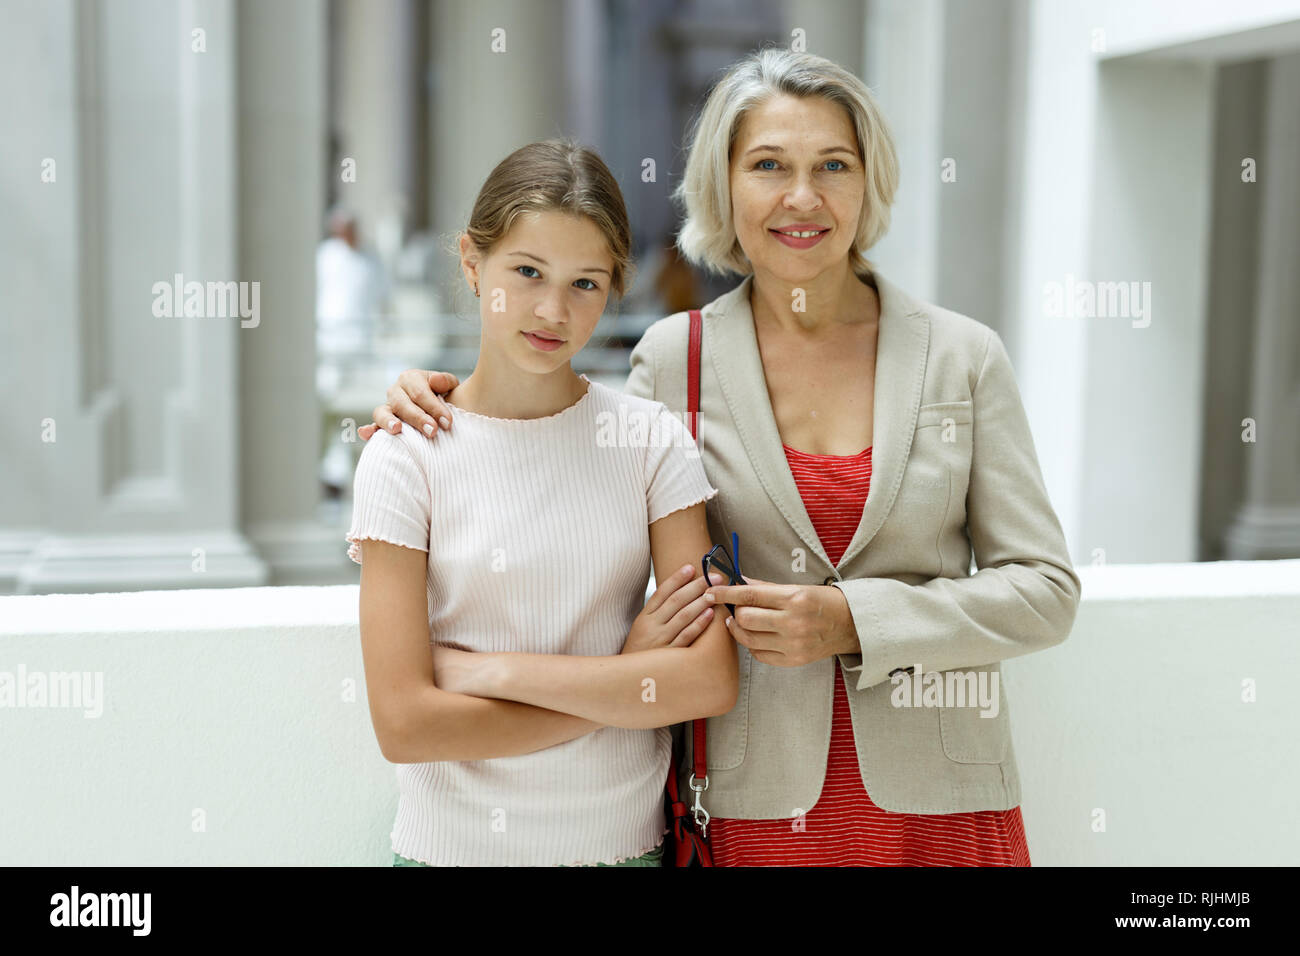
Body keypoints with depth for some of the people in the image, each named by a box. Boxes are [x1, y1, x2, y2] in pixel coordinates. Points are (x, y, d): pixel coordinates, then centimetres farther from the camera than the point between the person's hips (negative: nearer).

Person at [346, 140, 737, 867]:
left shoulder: (652, 439, -5)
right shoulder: (405, 458, -10)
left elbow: (711, 681, -12)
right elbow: (406, 724, -15)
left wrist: (491, 671, -15)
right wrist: (627, 682, -13)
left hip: (623, 835, 2)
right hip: (455, 841, -1)